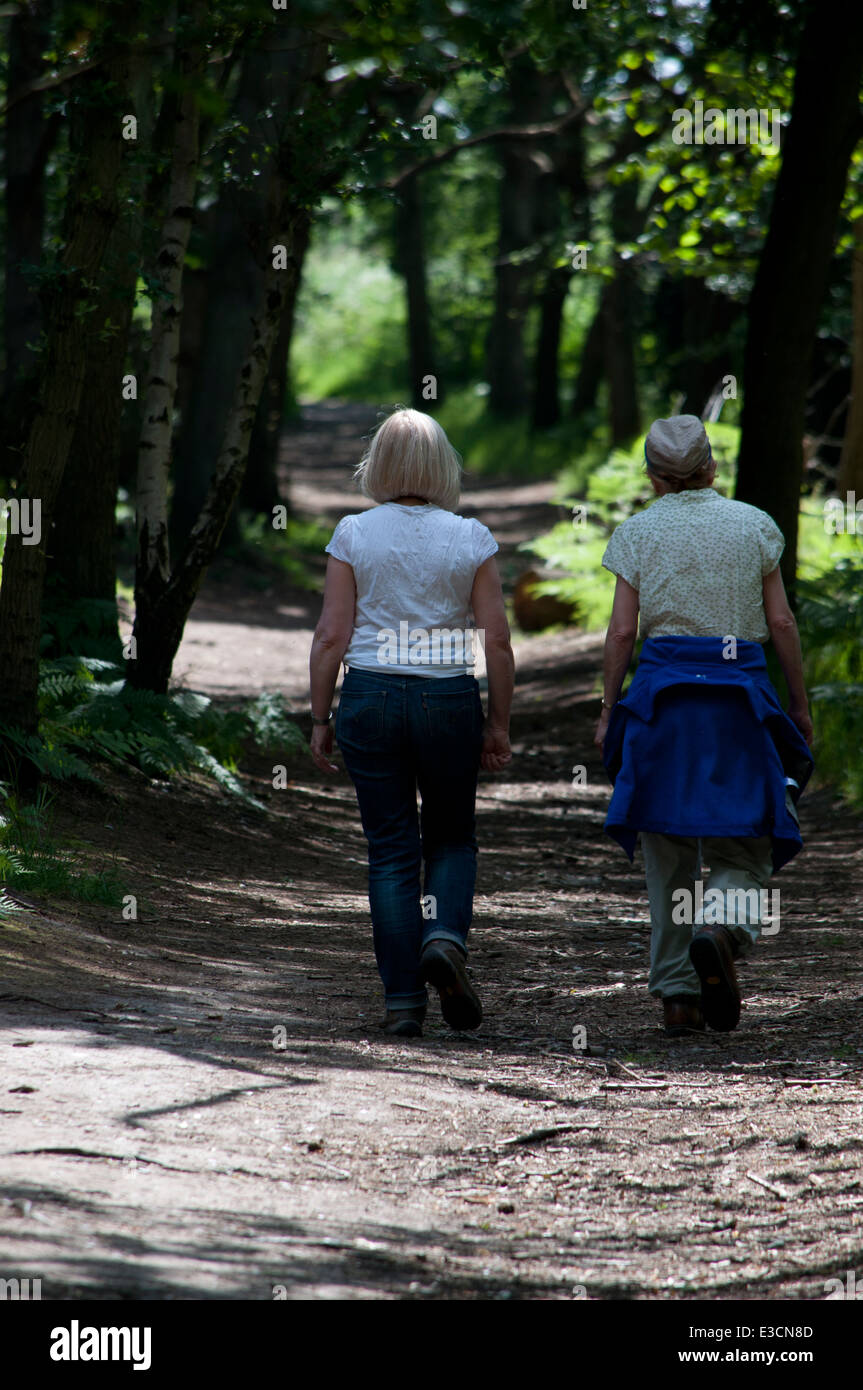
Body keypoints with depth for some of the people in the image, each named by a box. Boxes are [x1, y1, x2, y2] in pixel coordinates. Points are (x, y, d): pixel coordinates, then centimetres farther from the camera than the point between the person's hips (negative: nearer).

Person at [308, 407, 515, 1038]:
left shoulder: (354, 535, -3)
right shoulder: (472, 539, -2)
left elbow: (331, 637, -4)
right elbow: (497, 641, -3)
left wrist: (320, 718, 4)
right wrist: (499, 724, 7)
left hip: (371, 700, 0)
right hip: (450, 701, 0)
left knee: (391, 850, 7)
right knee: (452, 837, 18)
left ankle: (404, 1001, 4)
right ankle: (446, 937, -10)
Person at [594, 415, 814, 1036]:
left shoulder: (637, 532, 4)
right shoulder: (754, 525, 4)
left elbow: (623, 630, 0)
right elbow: (782, 622, 3)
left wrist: (610, 711, 8)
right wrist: (800, 704, 11)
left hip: (662, 688, 1)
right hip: (741, 691, -1)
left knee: (669, 853, 8)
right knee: (746, 849, 5)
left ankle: (677, 995, 4)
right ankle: (721, 930, -26)